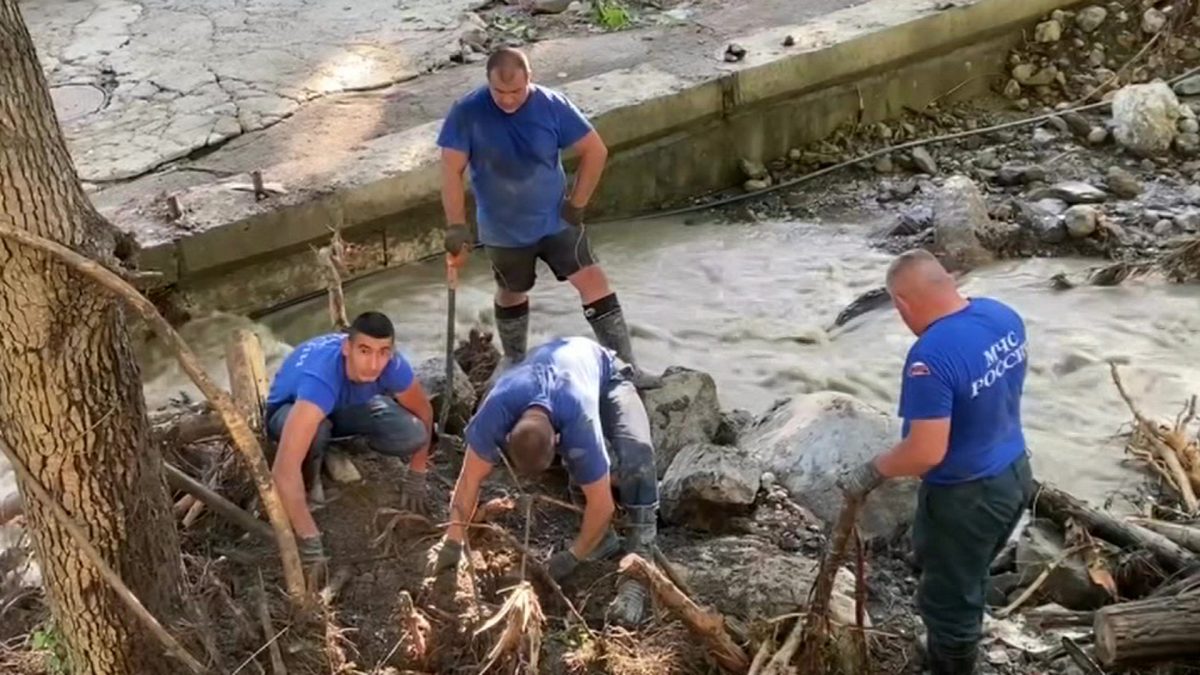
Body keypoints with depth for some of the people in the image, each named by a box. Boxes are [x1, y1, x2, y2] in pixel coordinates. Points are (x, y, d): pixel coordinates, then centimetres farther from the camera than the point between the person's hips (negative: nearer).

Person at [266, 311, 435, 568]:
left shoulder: (392, 366, -31)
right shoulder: (320, 379, -45)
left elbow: (424, 412, -8)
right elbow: (284, 468, -51)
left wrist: (416, 480, -1)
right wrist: (310, 543, -50)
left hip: (348, 408, 4)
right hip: (289, 409, -4)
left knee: (412, 434, -22)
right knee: (317, 431, -40)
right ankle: (305, 486, -5)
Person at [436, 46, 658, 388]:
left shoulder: (553, 105, -16)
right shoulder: (467, 113, -18)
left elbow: (595, 151, -9)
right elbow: (452, 171, -16)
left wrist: (577, 204, -9)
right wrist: (456, 227, -20)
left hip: (556, 220, 0)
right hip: (503, 230, 0)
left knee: (594, 283, -7)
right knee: (511, 294, 18)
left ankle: (626, 366, -2)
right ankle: (514, 362, 42)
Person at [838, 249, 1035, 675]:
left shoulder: (931, 357, -31)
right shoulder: (1004, 316, -4)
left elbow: (927, 453, -30)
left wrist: (870, 474, -15)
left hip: (967, 496, -9)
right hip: (1014, 475, 9)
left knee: (948, 602, 12)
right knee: (965, 583, 29)